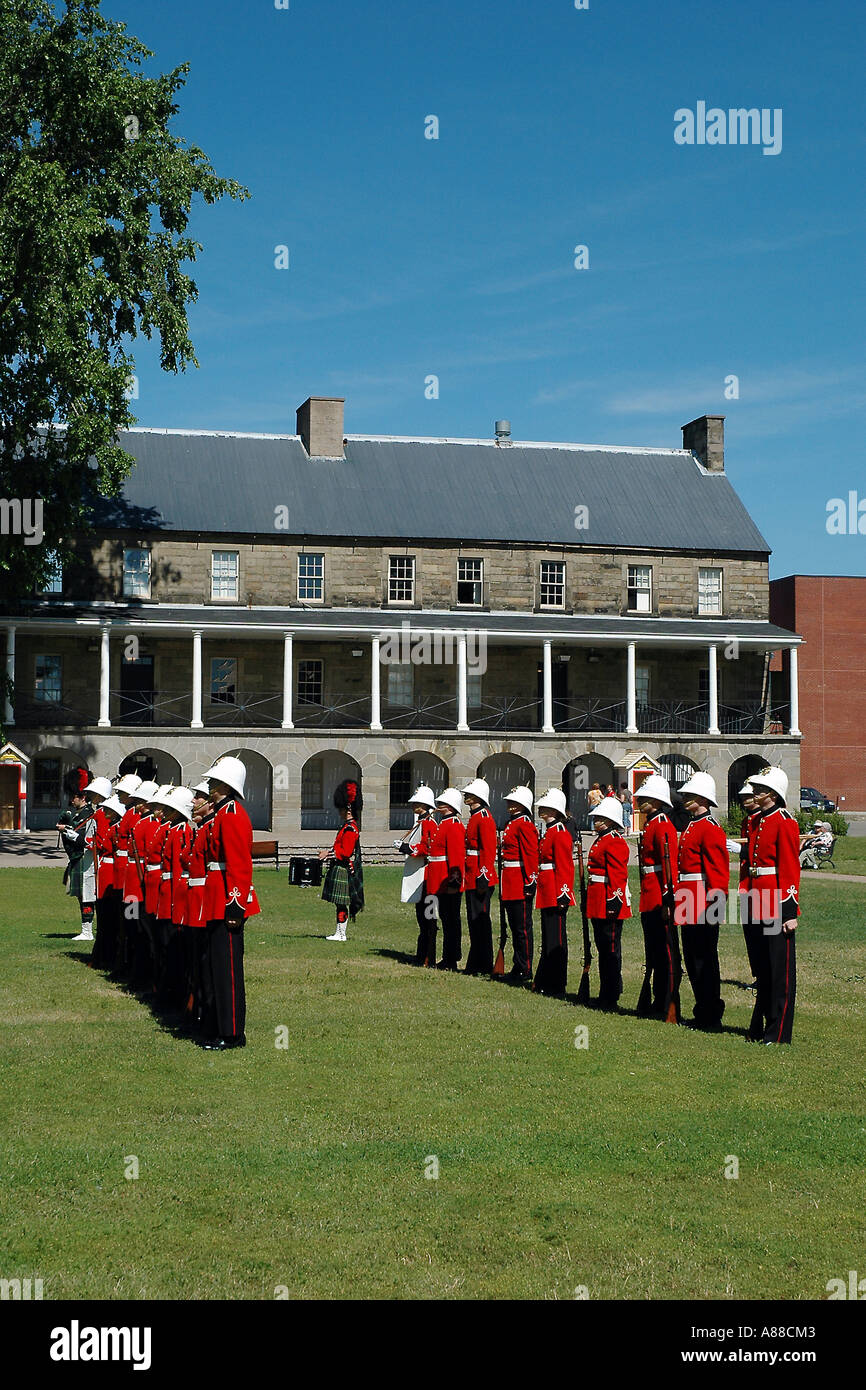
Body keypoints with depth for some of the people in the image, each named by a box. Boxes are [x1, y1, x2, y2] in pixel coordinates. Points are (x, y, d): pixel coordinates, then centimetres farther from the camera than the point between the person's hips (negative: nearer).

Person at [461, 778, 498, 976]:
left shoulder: (484, 818, -14)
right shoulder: (475, 817, 17)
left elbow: (488, 850, -19)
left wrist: (483, 877, -22)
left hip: (480, 879, -10)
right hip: (472, 878, 10)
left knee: (480, 920, -6)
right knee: (474, 920, 12)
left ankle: (484, 966, -1)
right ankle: (475, 965, 18)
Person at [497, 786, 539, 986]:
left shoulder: (524, 825, -13)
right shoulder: (511, 823, 16)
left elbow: (531, 856, -18)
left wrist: (530, 882, -21)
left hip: (521, 884, -10)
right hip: (510, 885, 10)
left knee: (523, 927, -4)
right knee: (515, 926, 14)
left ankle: (525, 974, 1)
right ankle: (518, 969, 21)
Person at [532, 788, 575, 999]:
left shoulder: (560, 833, -14)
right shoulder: (551, 832, 16)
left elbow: (565, 868, -19)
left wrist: (563, 895, -22)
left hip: (555, 895, -10)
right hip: (548, 895, 10)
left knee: (556, 940, -5)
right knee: (549, 939, 15)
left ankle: (557, 988, 0)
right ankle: (544, 983, 23)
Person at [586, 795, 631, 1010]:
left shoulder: (615, 842, -13)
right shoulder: (601, 839, 17)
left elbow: (617, 875, -20)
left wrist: (613, 901, -25)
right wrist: (591, 899, 23)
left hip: (610, 903, -10)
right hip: (598, 903, 10)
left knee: (611, 949, -5)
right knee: (603, 949, 15)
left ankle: (610, 1000, -1)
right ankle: (606, 995, 22)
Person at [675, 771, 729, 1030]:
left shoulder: (710, 828, -13)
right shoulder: (691, 827, 16)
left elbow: (719, 872, -18)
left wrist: (714, 906, -22)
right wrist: (680, 898, 18)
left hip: (703, 905, -10)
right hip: (690, 907, 10)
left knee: (704, 959, -3)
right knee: (692, 958, 13)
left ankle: (711, 1017, 4)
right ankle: (704, 1011, 21)